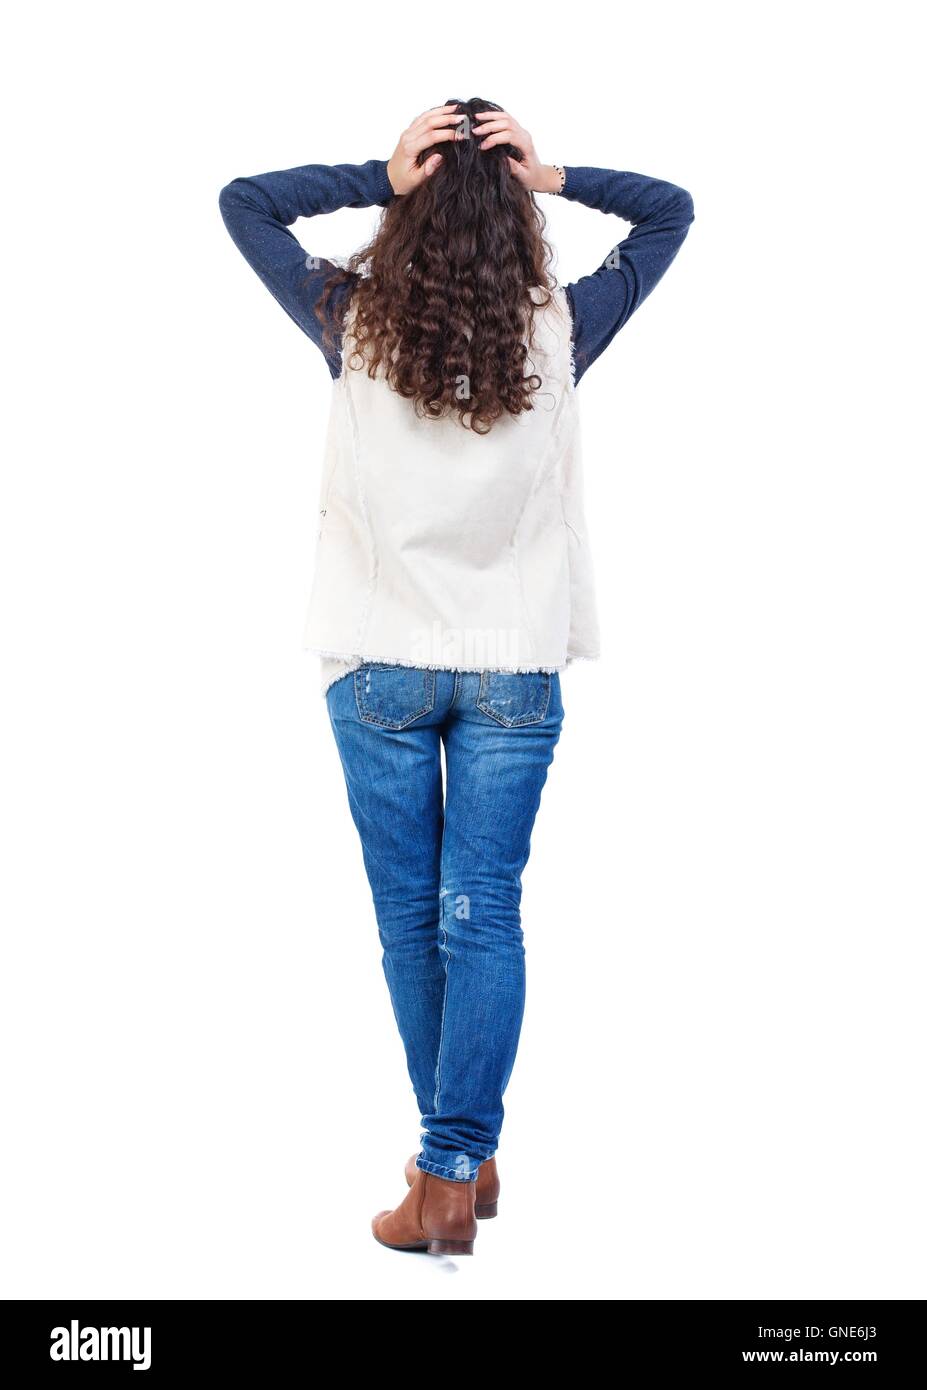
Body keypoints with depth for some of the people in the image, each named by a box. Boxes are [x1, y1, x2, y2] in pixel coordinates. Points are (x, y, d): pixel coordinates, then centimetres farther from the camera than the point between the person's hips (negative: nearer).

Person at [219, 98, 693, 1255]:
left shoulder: (354, 326, -6)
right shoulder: (557, 332, -4)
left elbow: (242, 202, 7)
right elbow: (670, 212, 10)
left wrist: (378, 174, -4)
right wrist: (553, 178, -3)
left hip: (380, 668, 0)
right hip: (515, 670, 0)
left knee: (408, 919, 10)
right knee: (482, 919, 3)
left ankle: (455, 1159, 21)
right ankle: (457, 1172, 3)